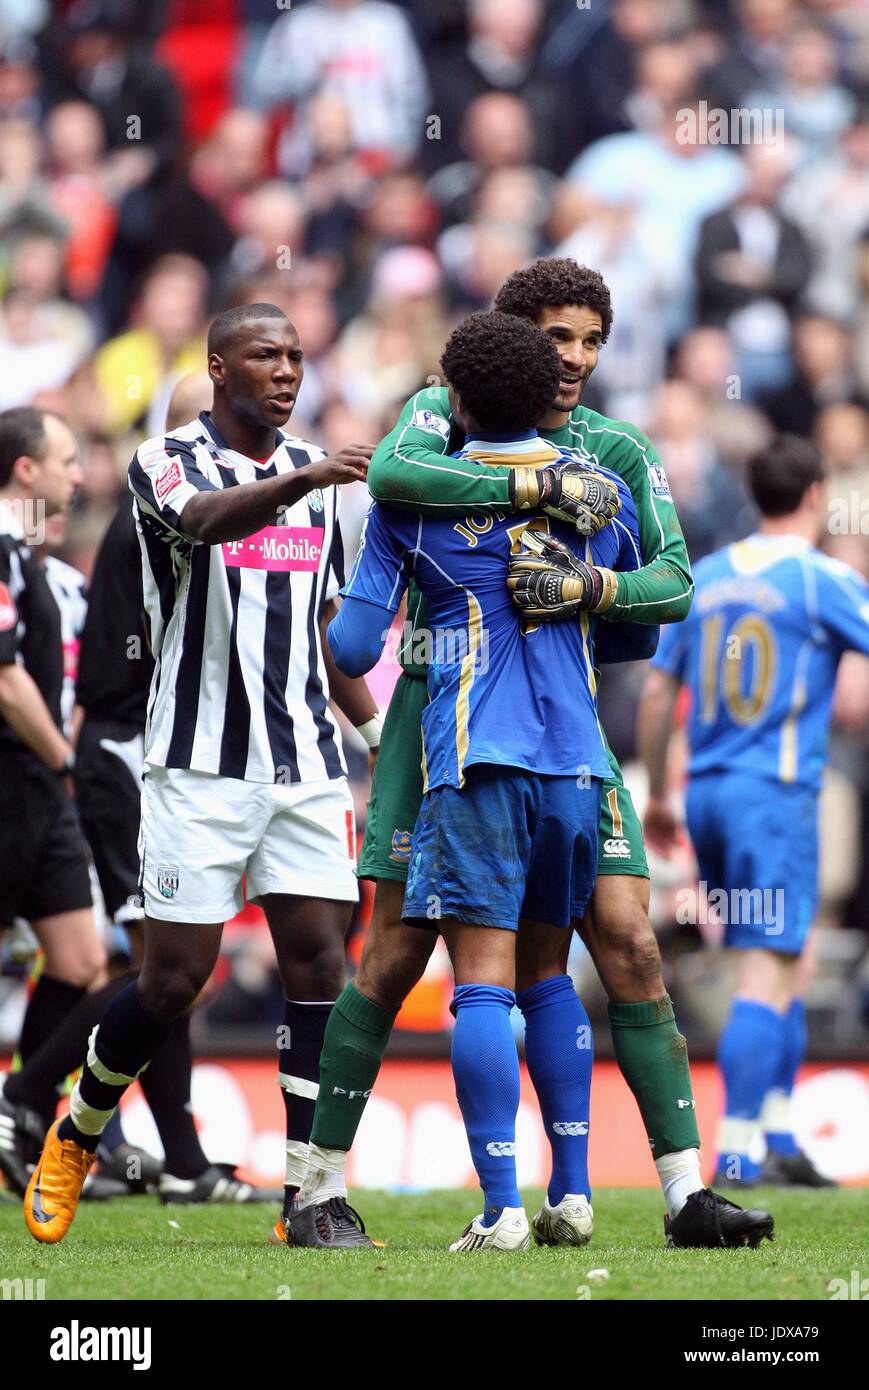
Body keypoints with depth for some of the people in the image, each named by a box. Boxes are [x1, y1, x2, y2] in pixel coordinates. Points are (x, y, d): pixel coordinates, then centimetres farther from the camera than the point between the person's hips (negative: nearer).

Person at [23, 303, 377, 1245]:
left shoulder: (312, 475, 14)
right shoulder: (168, 462, -5)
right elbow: (207, 521, -30)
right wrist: (301, 481, -47)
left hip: (305, 766, 5)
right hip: (201, 765, -5)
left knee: (318, 961, -6)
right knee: (176, 979, -4)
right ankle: (76, 1133, 21)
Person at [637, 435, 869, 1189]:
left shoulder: (704, 577, 10)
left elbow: (656, 695, 13)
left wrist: (658, 795, 22)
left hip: (709, 789, 7)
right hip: (777, 793, -7)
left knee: (790, 966, 17)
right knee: (769, 972, -7)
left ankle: (778, 1141, 16)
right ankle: (738, 1147, -14)